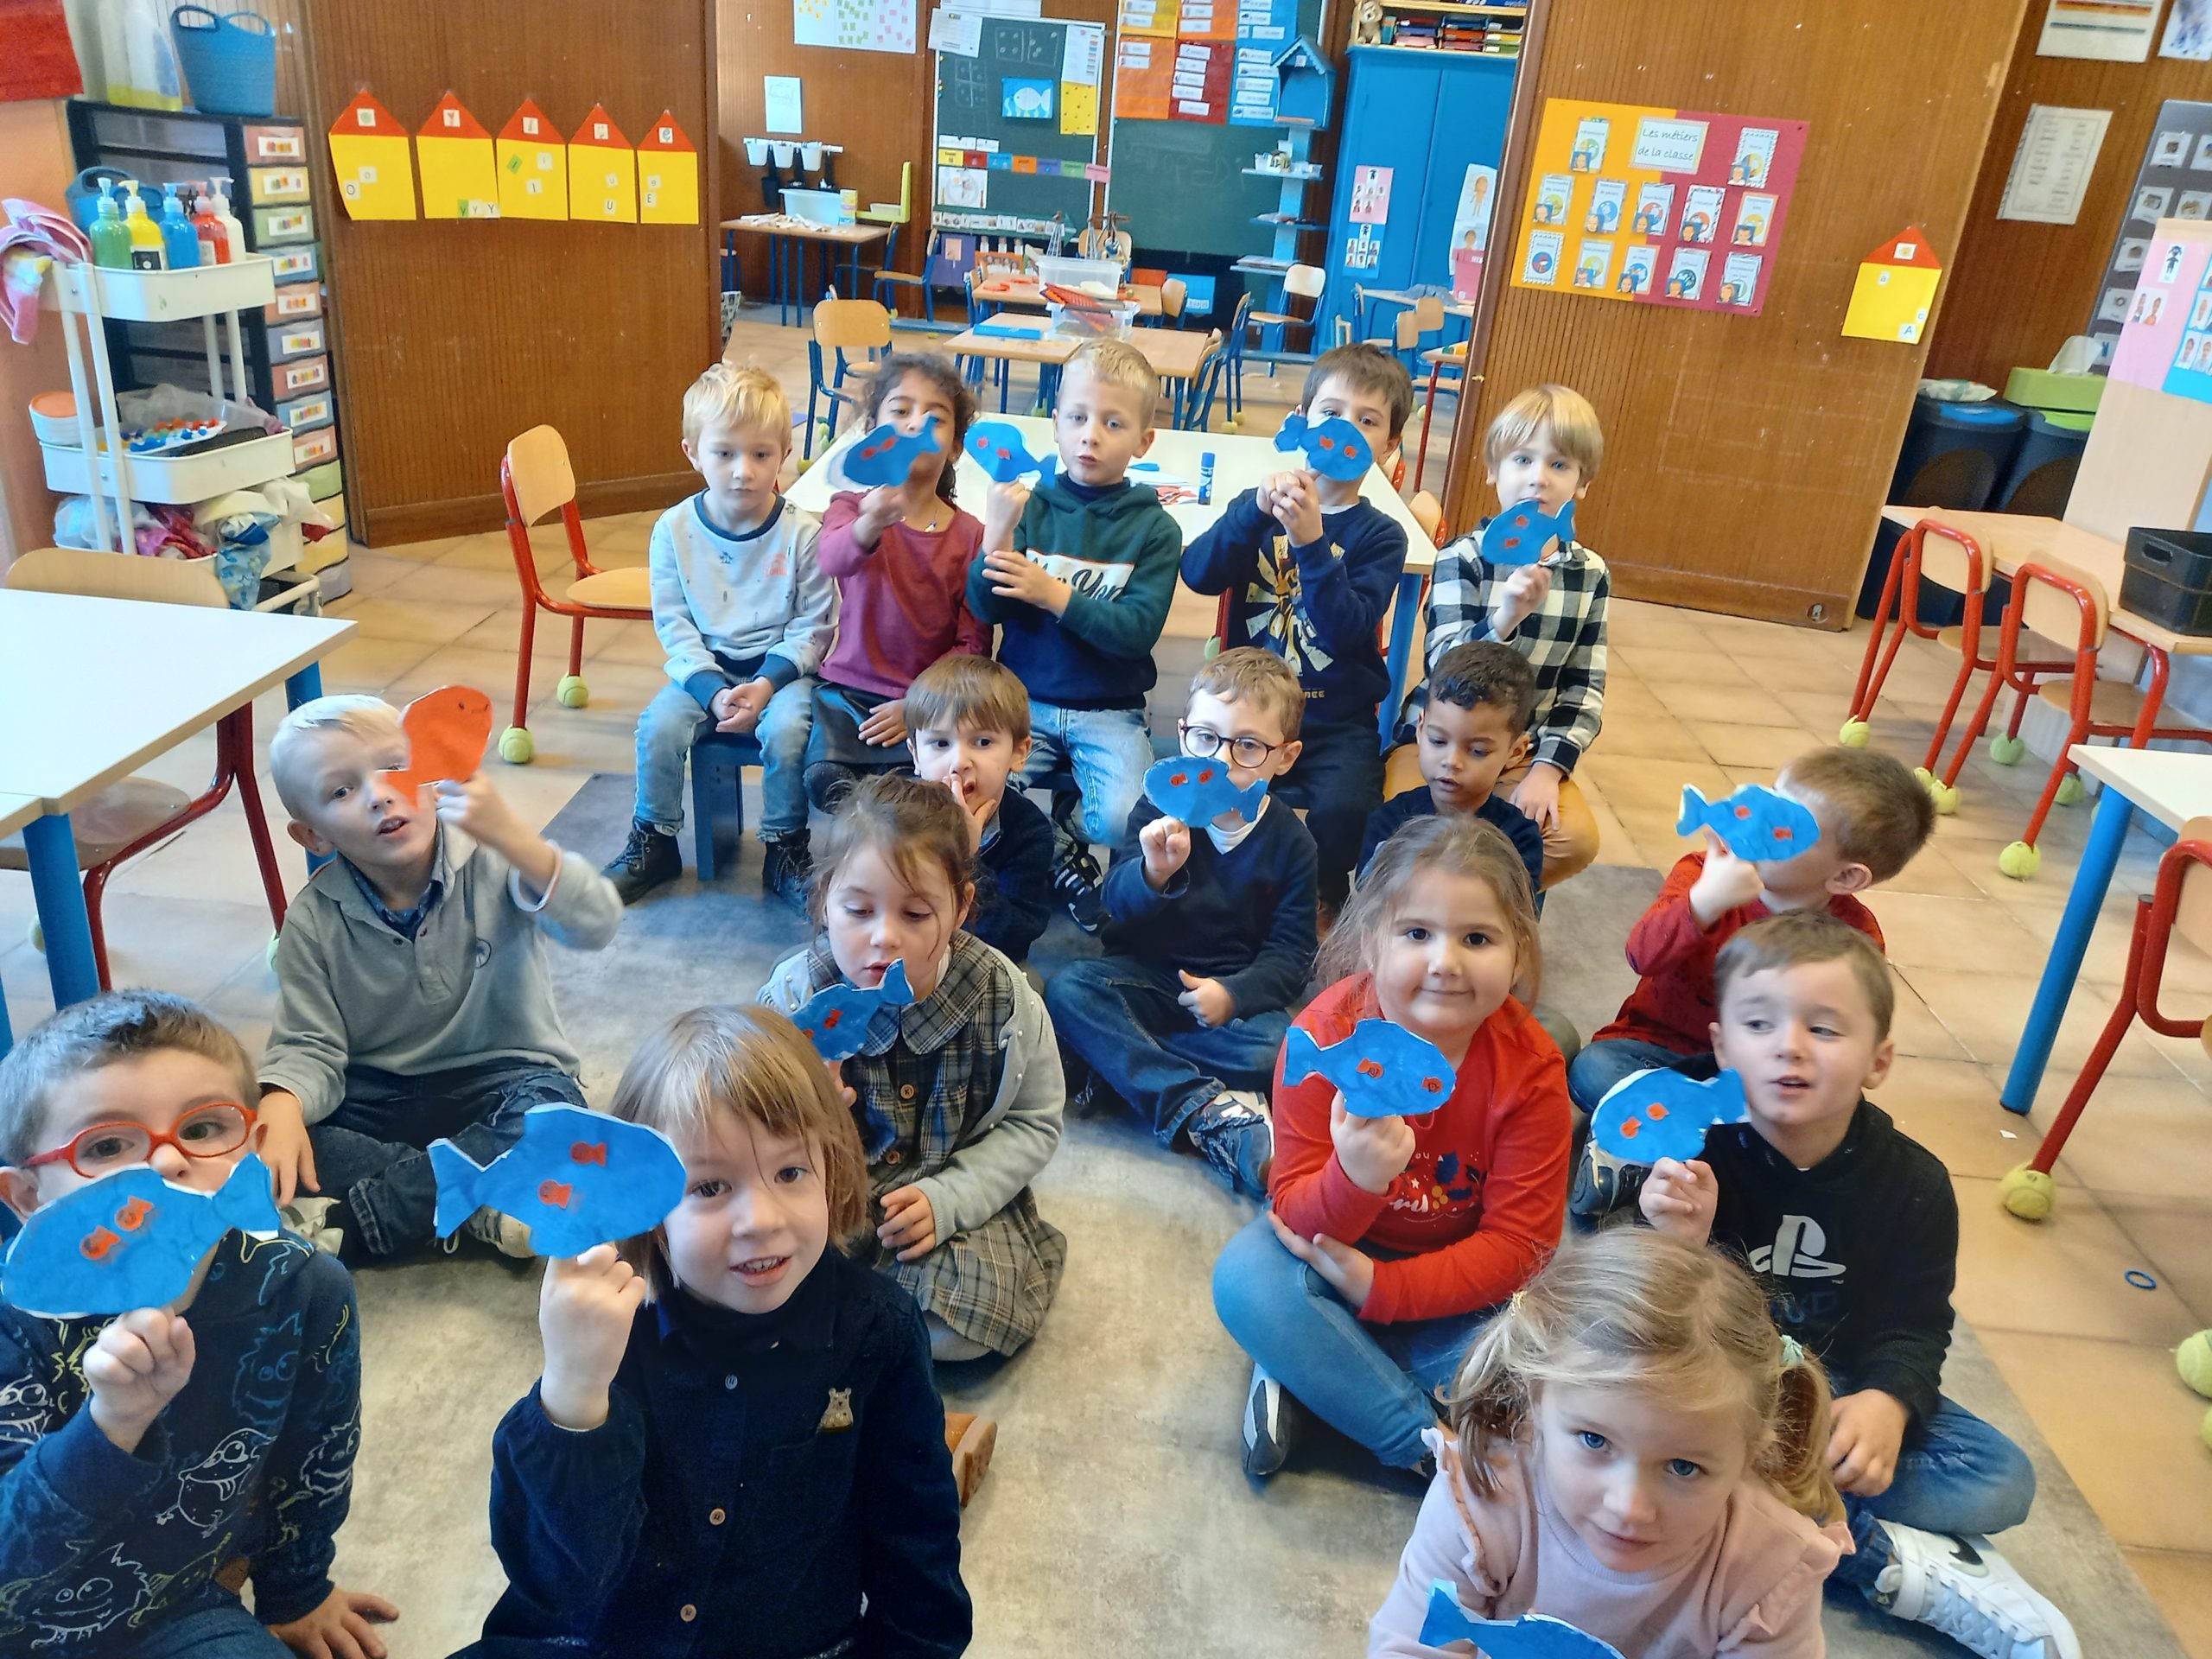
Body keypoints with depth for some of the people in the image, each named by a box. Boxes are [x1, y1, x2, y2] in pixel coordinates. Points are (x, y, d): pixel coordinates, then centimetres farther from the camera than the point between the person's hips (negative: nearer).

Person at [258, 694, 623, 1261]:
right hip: (378, 1094, 3)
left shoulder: (489, 862, -14)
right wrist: (281, 1105, -29)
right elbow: (309, 1046, -5)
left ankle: (340, 1223, -24)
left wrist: (507, 834, -44)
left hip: (500, 1078, -2)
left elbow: (597, 925, -30)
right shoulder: (315, 919, -6)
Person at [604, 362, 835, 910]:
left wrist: (767, 684, -19)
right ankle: (654, 843, 3)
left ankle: (785, 850, -7)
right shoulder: (675, 530, -5)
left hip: (781, 666, -2)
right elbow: (673, 624, -3)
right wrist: (712, 690, -17)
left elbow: (813, 627, -6)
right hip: (704, 666, 2)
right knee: (659, 726, -21)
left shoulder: (802, 533, -10)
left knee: (786, 730, -30)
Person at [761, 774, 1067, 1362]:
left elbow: (1035, 1123, -3)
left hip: (958, 1196, 0)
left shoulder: (1005, 1000, -14)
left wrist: (946, 1199, -16)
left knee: (964, 1322, -25)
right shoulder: (795, 995, -13)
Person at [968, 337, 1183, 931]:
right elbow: (986, 608, -6)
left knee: (1123, 819, -24)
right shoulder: (1031, 505, 1)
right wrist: (998, 533, -23)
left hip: (1111, 710, -1)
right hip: (1025, 700, 1)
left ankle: (1071, 840, 13)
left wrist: (1054, 594, -23)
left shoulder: (1154, 529, -3)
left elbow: (1138, 631, -13)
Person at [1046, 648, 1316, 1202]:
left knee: (1277, 1050, -31)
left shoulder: (1290, 842, -2)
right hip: (1146, 977, 1)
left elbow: (1291, 952, 0)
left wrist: (1234, 992, -19)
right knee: (1068, 989, -28)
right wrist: (1152, 872, -38)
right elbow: (1117, 906, -14)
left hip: (1231, 992, 0)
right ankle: (1209, 1110, -32)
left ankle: (1123, 1065, -19)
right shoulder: (1161, 806, -4)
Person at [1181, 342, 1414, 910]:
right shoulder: (1260, 506, 7)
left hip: (1337, 719, -1)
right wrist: (1256, 509, -23)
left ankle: (1320, 905, 3)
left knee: (1345, 808, -27)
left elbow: (1347, 630, -15)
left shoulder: (1380, 535, 1)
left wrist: (1312, 540, -25)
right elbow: (1197, 574, -11)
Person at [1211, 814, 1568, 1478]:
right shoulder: (1325, 1035, -22)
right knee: (1245, 1278, -29)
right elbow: (1297, 1215, -22)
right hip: (1337, 1247, 0)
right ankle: (1426, 1442, -19)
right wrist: (1353, 1182, -46)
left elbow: (1517, 1243, -17)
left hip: (1456, 1281, 1)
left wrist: (1379, 1287, -27)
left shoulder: (1532, 1069, -19)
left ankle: (1308, 1373, -13)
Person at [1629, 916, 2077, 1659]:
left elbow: (1911, 1331, -4)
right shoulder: (1688, 1151, -16)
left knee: (2001, 1480, -15)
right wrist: (1676, 1249, -38)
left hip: (1840, 1394, 2)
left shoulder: (1913, 1184, -8)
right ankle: (1896, 1562, -24)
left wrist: (1887, 1403, -28)